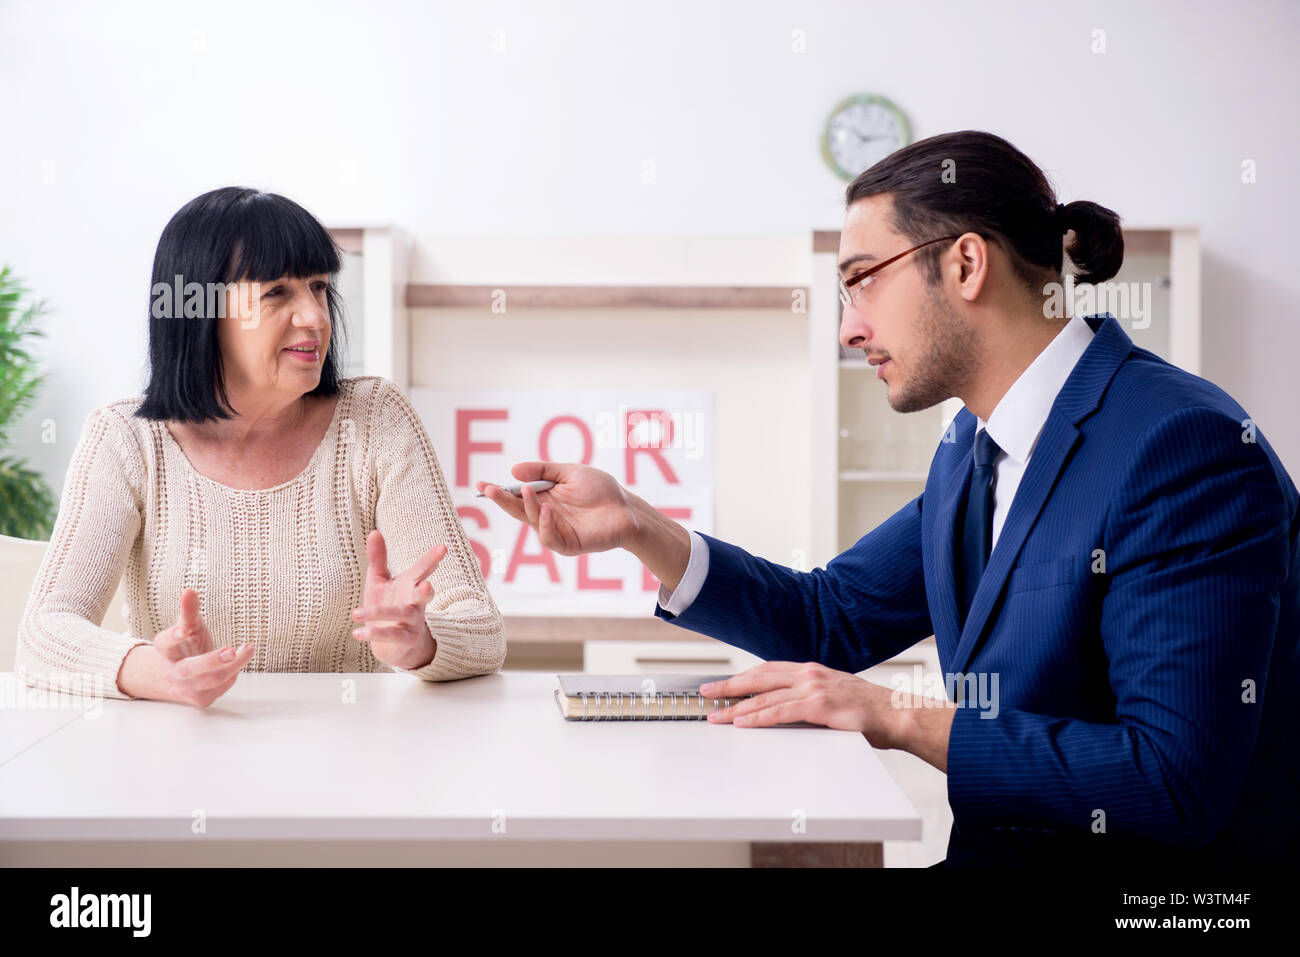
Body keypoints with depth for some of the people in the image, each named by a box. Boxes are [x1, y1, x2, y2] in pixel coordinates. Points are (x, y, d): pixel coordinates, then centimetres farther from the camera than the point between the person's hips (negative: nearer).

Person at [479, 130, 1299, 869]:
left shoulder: (1186, 446, -19)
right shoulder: (973, 452, 9)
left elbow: (1177, 782, -24)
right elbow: (829, 620, 15)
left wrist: (902, 720, -20)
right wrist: (634, 525, 4)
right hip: (999, 846, 7)